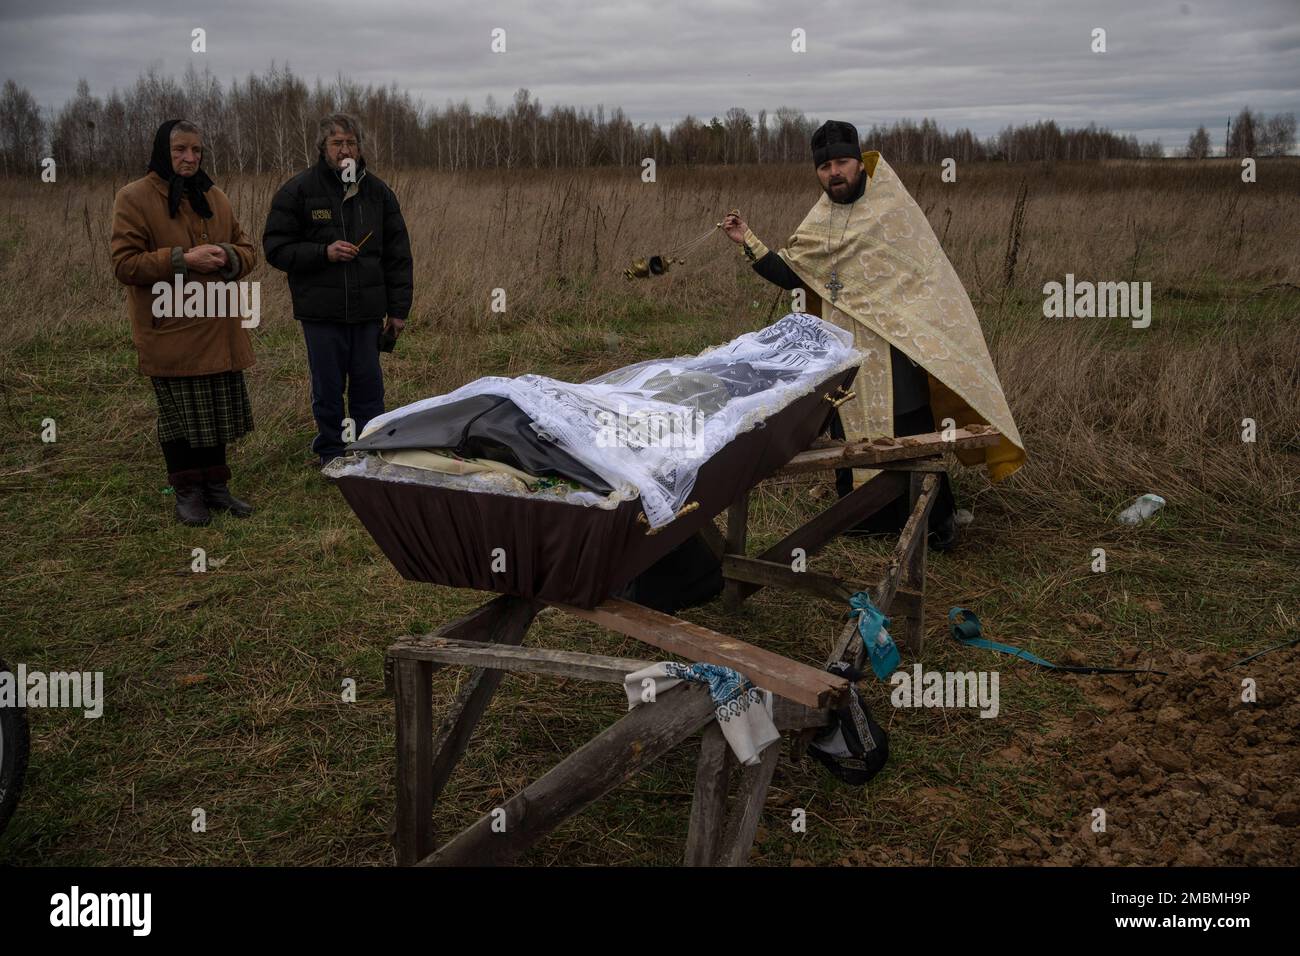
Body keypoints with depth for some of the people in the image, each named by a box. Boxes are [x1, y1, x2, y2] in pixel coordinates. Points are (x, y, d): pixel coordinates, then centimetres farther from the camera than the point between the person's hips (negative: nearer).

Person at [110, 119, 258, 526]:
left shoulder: (213, 197, 12)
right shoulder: (134, 198, -5)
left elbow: (247, 250, 15)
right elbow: (124, 264, -11)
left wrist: (227, 257, -9)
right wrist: (182, 259, -21)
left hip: (217, 329, 5)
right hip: (169, 330, -5)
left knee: (218, 412, 11)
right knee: (181, 416, 4)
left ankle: (215, 485, 25)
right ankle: (187, 491, 18)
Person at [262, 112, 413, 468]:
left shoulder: (377, 192, 8)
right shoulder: (298, 191, -1)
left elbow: (397, 255, 11)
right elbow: (275, 248, -1)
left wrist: (398, 309, 7)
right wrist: (323, 252, -16)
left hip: (368, 309, 3)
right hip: (321, 310, -2)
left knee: (369, 385, 8)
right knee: (328, 388, 6)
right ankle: (330, 453, 20)